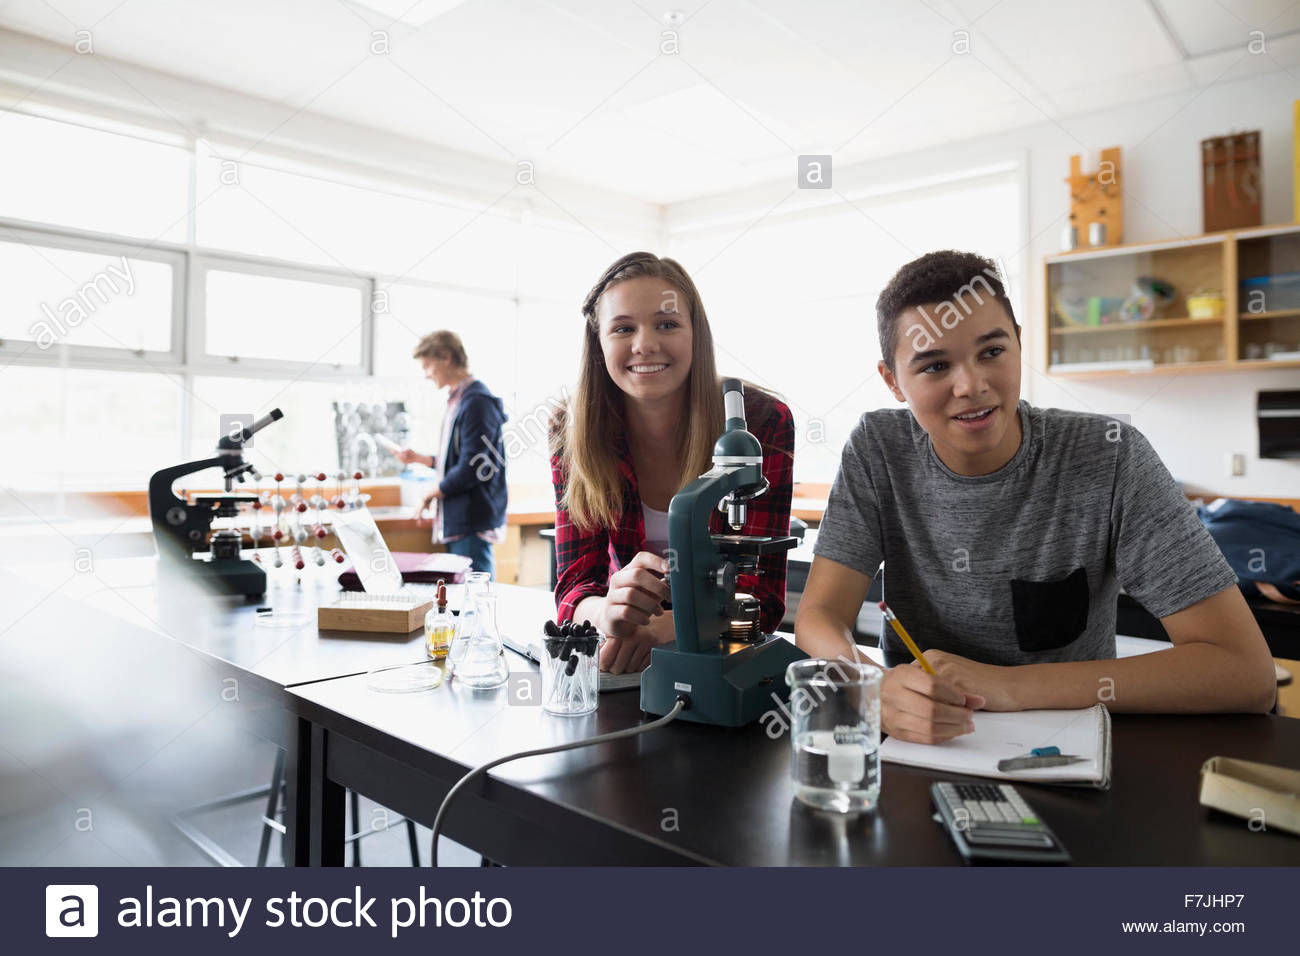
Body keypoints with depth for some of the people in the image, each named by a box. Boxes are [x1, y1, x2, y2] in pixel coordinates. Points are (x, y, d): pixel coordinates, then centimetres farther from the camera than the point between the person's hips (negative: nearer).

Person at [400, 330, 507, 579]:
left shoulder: (476, 402, -15)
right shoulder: (457, 400, 17)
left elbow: (472, 467, -20)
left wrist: (433, 494, -9)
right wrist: (419, 458, 24)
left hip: (472, 521, -10)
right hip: (456, 521, 10)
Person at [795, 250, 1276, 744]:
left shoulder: (1110, 458, -14)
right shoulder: (877, 450, -8)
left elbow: (1247, 673, -18)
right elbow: (818, 617, -12)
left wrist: (1010, 685, -28)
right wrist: (873, 687, -36)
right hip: (915, 742, 2)